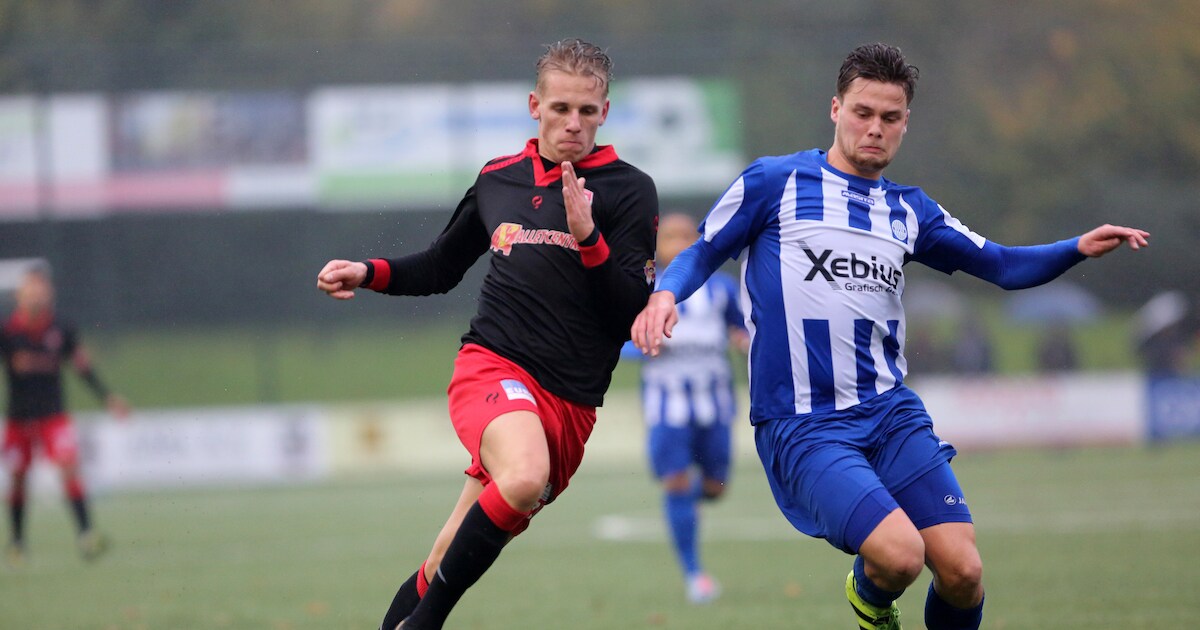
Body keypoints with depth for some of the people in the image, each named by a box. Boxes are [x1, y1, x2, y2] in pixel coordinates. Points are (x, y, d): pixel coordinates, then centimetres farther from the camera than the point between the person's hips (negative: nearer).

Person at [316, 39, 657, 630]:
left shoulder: (629, 191, 3)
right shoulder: (497, 180, 13)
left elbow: (635, 311, -5)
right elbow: (439, 269, 28)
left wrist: (588, 236, -17)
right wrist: (367, 272, 12)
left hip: (570, 399, 0)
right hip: (491, 365, 0)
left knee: (450, 566, -1)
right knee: (524, 477, -32)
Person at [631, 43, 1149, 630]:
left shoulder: (909, 210, 15)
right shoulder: (773, 183, 1)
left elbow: (1002, 266, 18)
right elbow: (704, 252, 8)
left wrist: (1079, 248, 1)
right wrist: (665, 293, -14)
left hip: (891, 410, 5)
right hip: (802, 424, -5)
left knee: (963, 572, -11)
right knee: (900, 554, -25)